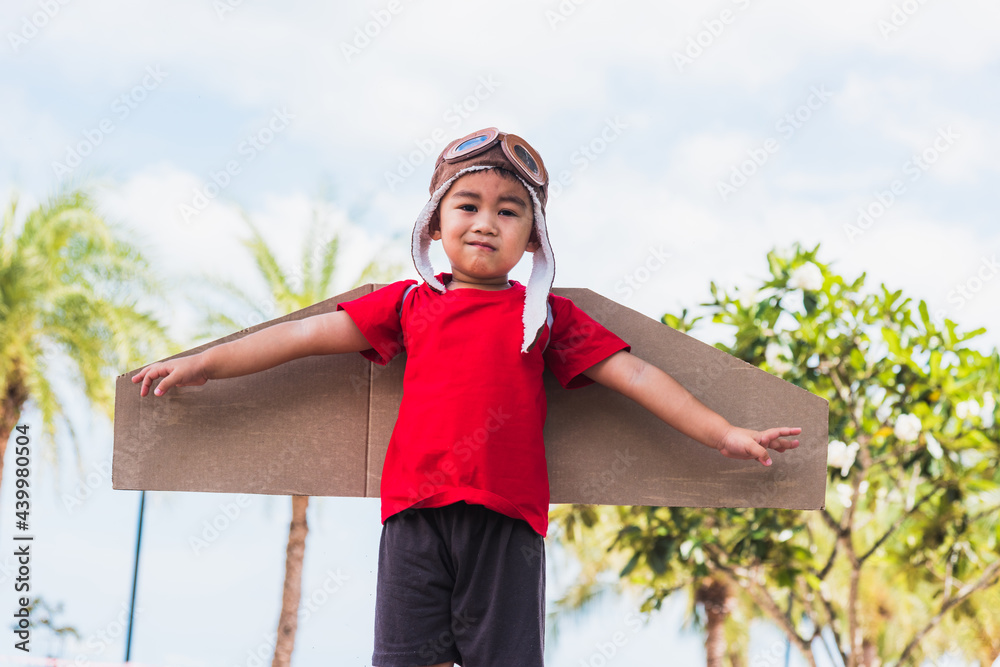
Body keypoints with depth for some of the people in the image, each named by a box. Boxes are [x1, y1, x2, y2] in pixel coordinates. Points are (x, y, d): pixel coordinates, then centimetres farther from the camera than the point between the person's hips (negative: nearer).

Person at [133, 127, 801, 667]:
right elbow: (308, 333, 16)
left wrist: (722, 433, 6)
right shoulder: (410, 303, 16)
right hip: (417, 509, 1)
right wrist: (201, 364, 15)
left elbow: (633, 372, 11)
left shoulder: (546, 314, 13)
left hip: (507, 514, -1)